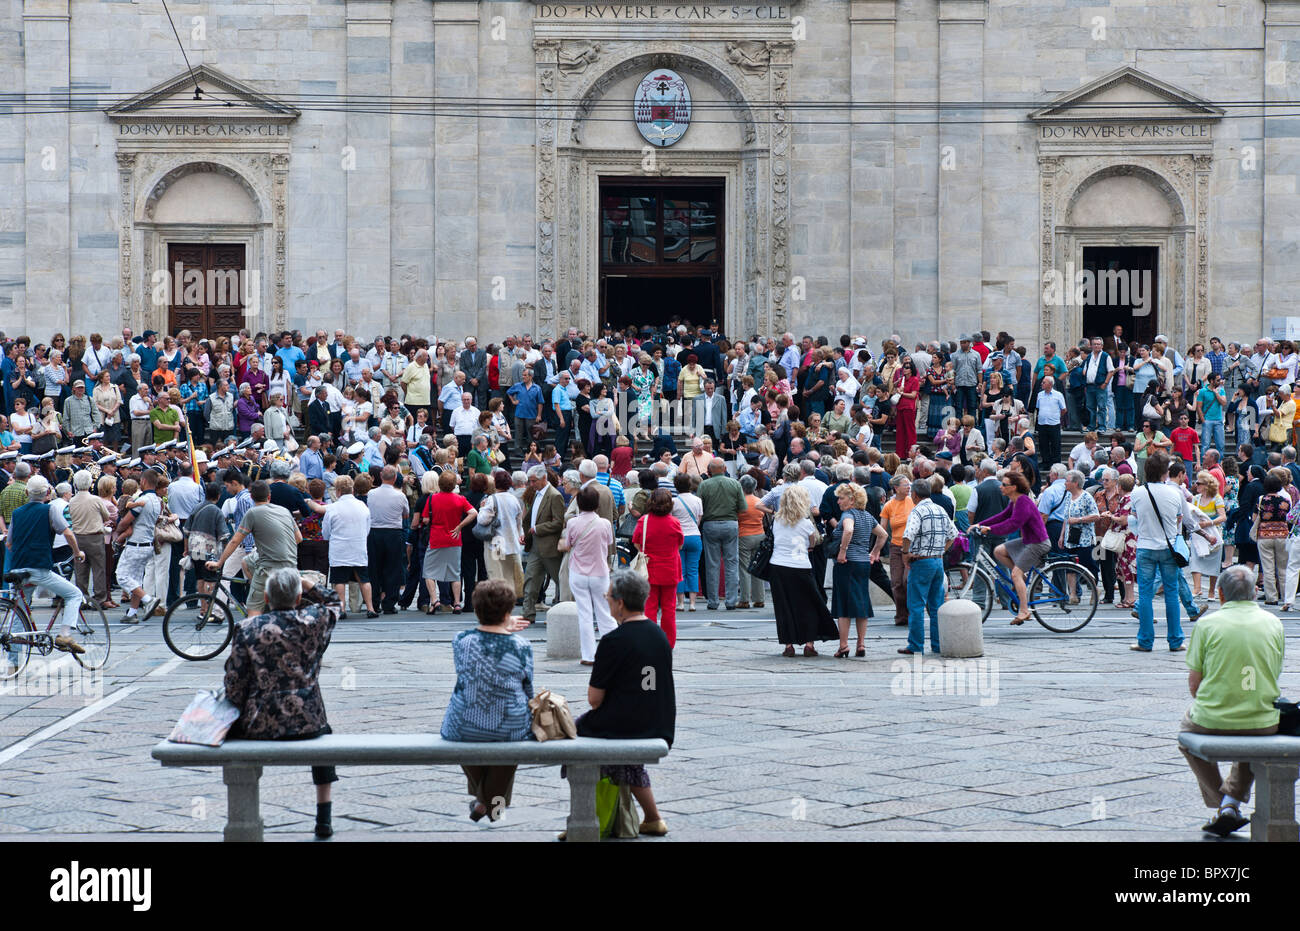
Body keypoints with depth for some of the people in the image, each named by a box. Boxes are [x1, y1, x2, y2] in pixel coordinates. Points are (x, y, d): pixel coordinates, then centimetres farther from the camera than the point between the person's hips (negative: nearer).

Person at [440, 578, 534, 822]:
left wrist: (504, 630, 17)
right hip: (510, 729, -1)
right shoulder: (521, 647, -14)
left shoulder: (461, 641, -10)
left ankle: (480, 800, 49)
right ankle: (495, 800, 42)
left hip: (463, 729, 2)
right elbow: (528, 691, -1)